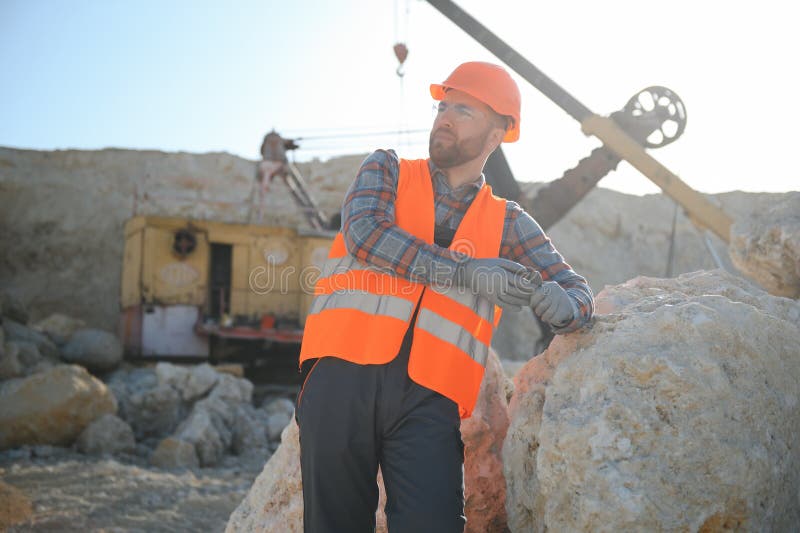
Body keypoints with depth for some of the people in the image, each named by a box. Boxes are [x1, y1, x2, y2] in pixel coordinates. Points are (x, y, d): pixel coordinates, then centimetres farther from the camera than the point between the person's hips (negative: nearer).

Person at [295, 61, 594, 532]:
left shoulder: (508, 222, 17)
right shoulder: (386, 170, 16)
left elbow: (579, 295, 11)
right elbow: (364, 233, -5)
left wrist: (558, 305, -14)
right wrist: (465, 272, -12)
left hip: (429, 399, 1)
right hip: (344, 374, 0)